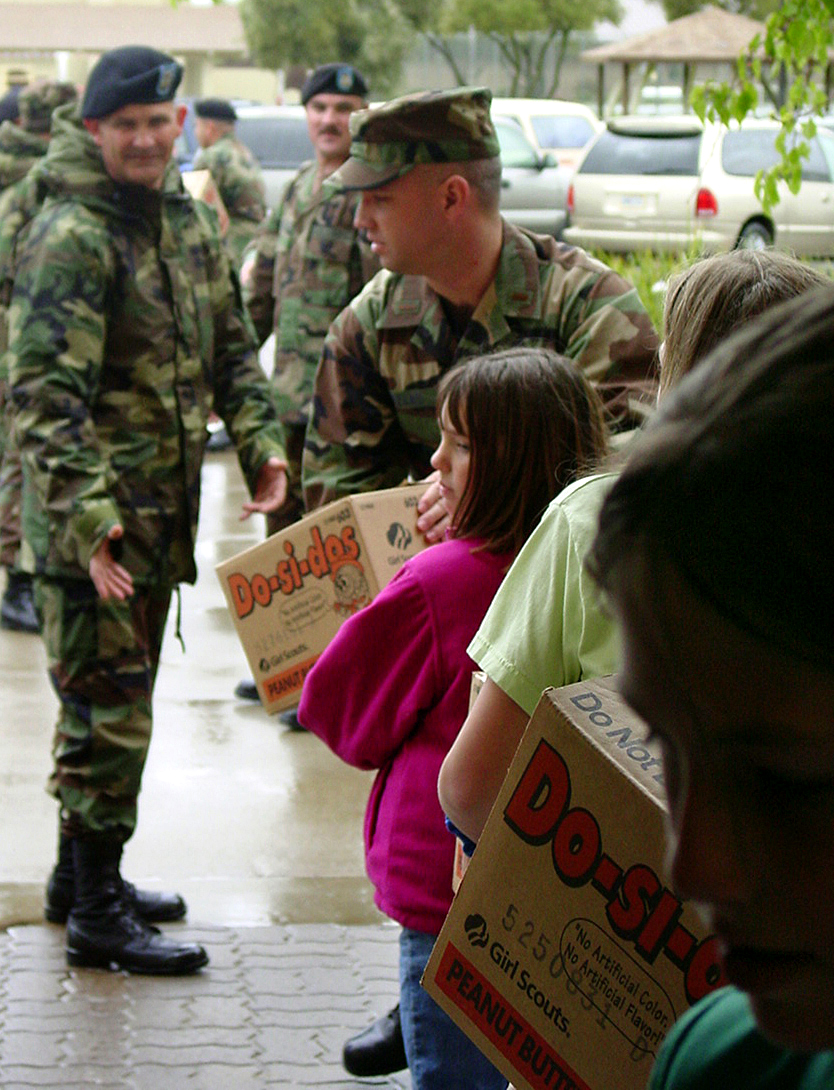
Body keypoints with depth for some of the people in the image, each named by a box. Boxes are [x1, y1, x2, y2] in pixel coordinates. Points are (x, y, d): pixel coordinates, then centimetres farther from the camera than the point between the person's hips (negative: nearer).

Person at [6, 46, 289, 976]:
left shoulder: (188, 220, 11)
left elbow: (229, 344, 20)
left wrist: (259, 440, 5)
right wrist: (89, 512, -30)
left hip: (161, 511, 9)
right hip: (87, 523, -9)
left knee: (114, 700, 18)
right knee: (109, 709, -4)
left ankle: (82, 874, 32)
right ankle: (96, 913, 5)